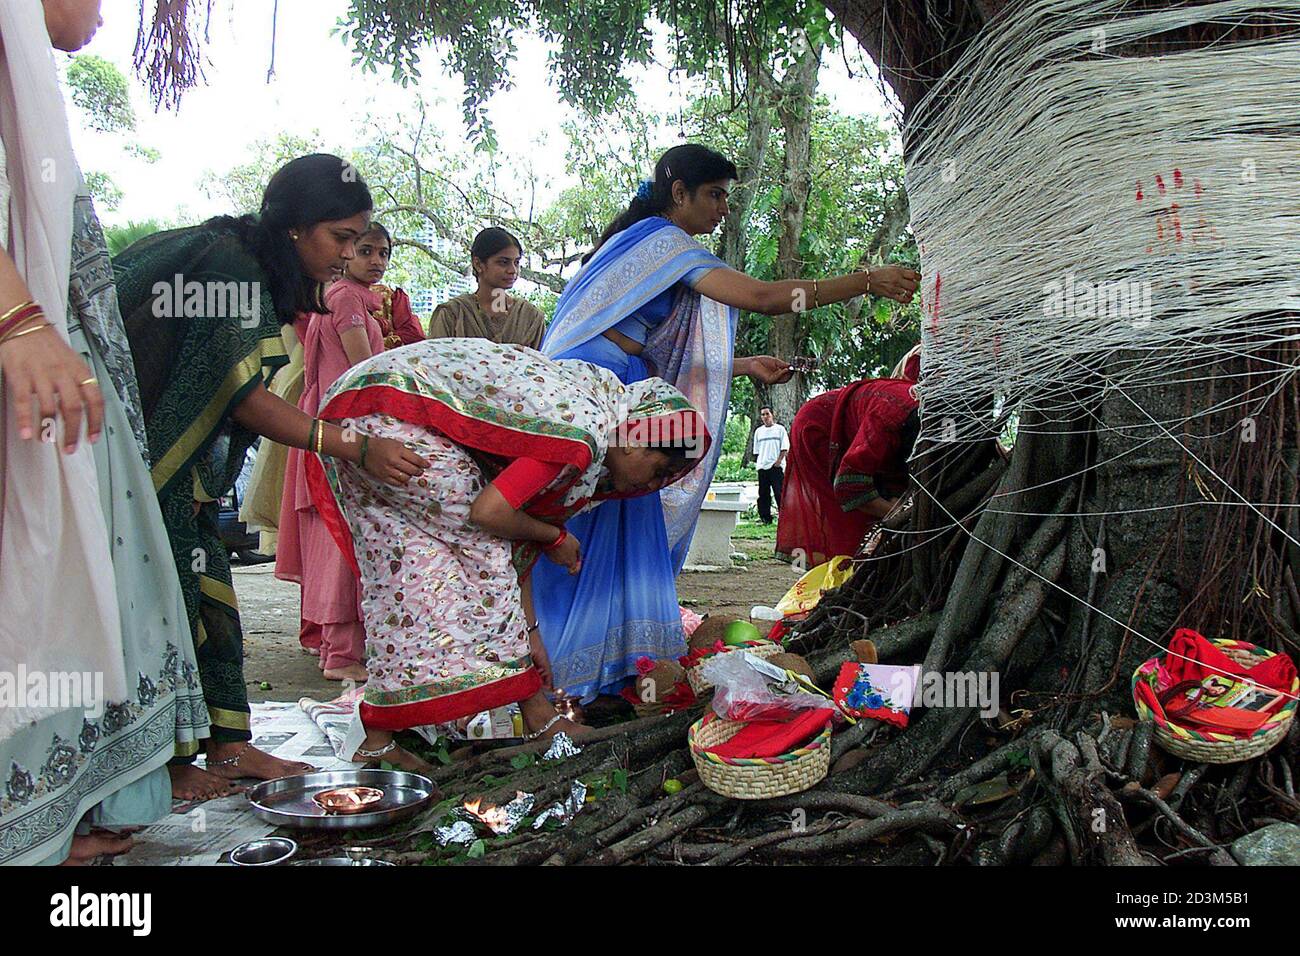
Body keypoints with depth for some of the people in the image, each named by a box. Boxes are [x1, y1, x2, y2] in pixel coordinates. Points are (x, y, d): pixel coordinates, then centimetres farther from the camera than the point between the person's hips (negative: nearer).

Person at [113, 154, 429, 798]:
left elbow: (241, 400, 8)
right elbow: (245, 399, -26)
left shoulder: (257, 270, 8)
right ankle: (170, 764, 3)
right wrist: (356, 449, -28)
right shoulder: (226, 263, -22)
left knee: (208, 585, 7)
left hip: (180, 460, 10)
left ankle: (227, 744, 11)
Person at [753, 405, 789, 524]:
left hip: (776, 466, -4)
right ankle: (765, 518, 9)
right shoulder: (758, 431, 16)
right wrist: (756, 462, 7)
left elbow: (785, 448, -1)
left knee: (779, 492, -8)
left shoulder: (780, 429, 4)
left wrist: (778, 461, -11)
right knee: (763, 493, 5)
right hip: (762, 467, 4)